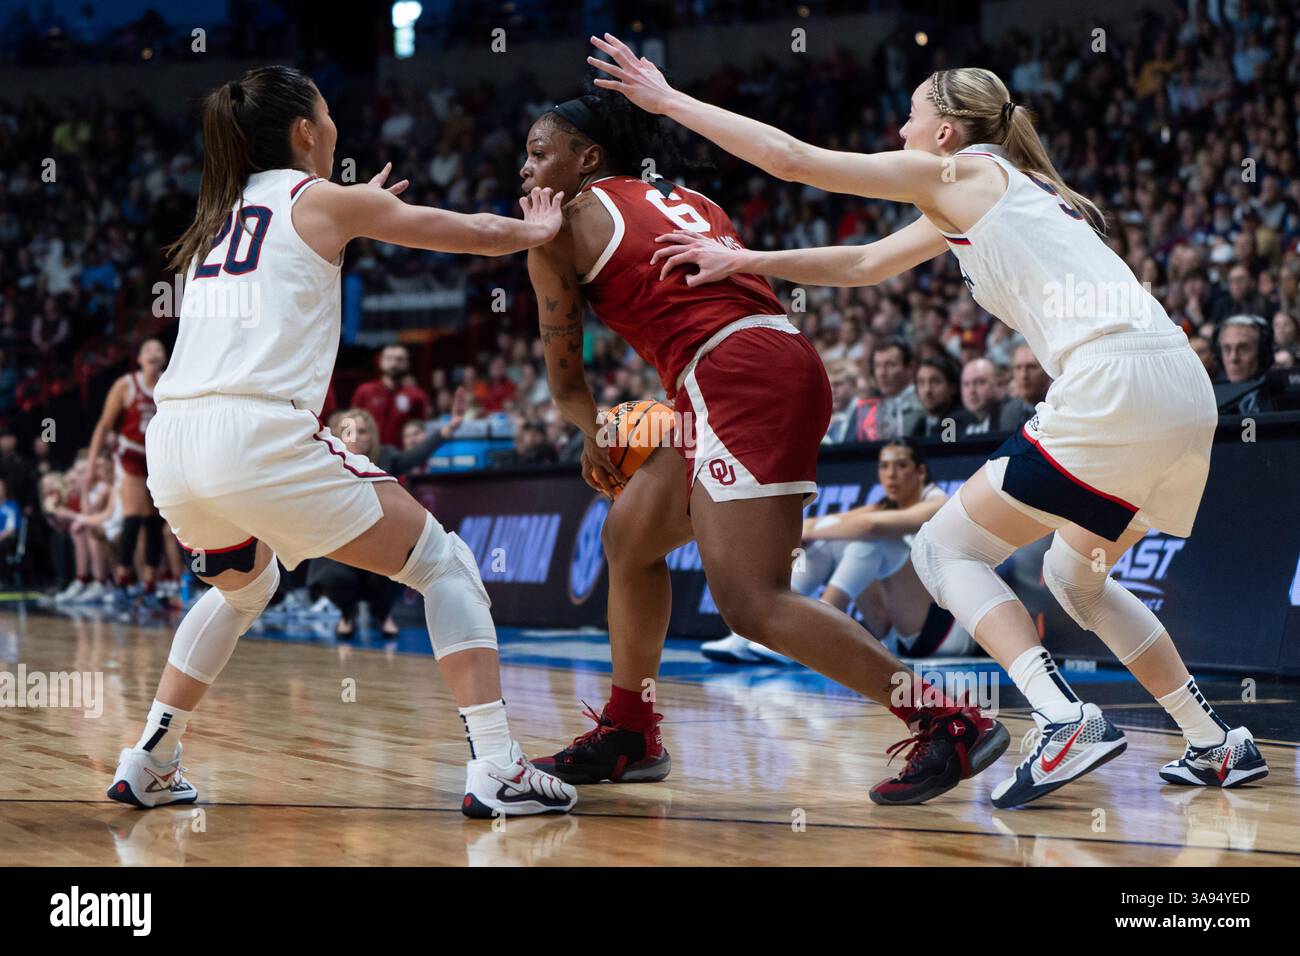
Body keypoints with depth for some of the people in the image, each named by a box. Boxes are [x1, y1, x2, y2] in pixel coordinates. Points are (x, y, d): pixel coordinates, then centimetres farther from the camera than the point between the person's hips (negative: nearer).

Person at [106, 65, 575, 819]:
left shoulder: (223, 214, 22)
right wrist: (535, 231, 36)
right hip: (261, 438, -7)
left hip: (173, 443, 7)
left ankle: (149, 766, 29)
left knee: (243, 585, 36)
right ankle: (498, 768, -5)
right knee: (445, 563, 7)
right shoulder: (322, 199, 7)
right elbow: (480, 234, 16)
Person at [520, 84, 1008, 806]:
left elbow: (563, 372, 17)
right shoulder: (682, 199, 28)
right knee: (628, 534, 22)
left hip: (741, 378, -9)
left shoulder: (559, 225, 9)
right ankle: (626, 736, 31)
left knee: (753, 604, -15)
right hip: (779, 365, 9)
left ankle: (948, 723, -20)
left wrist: (593, 437, 36)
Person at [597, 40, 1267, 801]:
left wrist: (667, 99, 11)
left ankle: (1065, 718, -15)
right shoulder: (981, 199, 28)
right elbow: (866, 264, 33)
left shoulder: (958, 172, 4)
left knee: (946, 548, 3)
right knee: (1076, 576, 26)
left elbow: (790, 159, 3)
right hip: (1186, 392, 9)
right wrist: (745, 261, 27)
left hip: (1114, 387, -9)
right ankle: (1219, 746, 22)